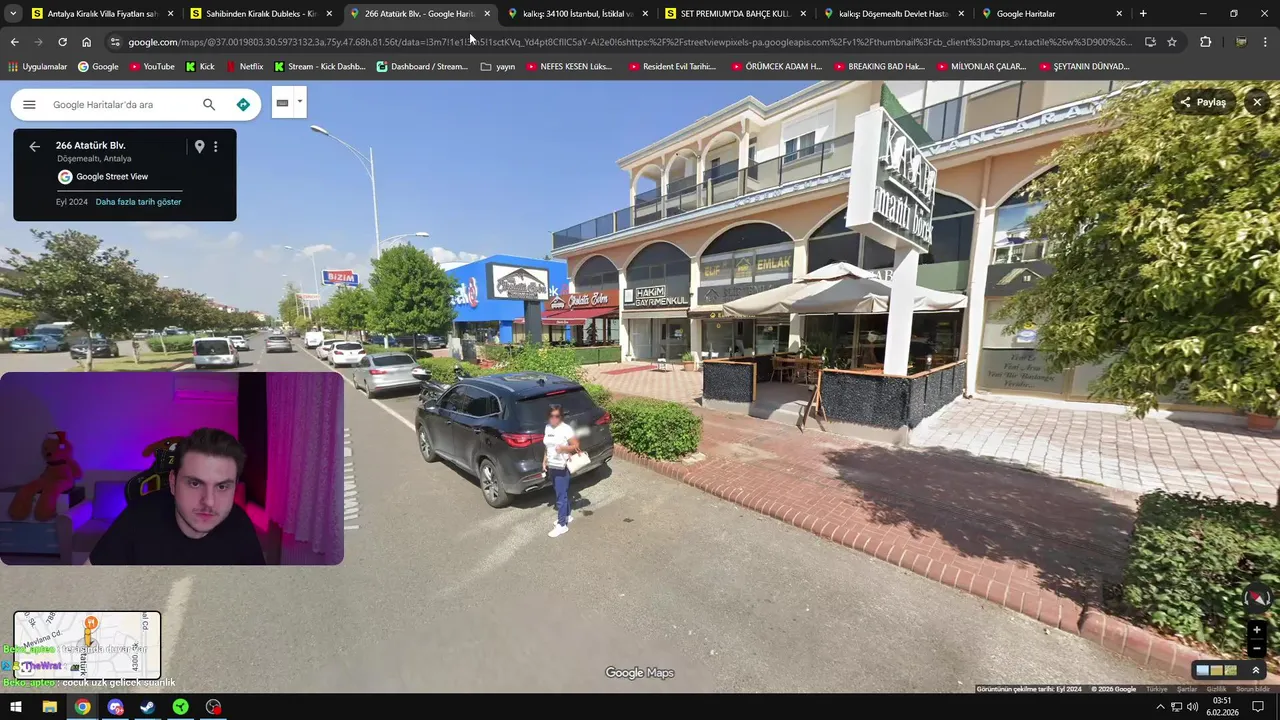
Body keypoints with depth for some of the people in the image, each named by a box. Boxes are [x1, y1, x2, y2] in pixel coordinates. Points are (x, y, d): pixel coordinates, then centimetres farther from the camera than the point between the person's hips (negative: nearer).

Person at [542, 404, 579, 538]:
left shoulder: (566, 429, -17)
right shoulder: (547, 428, 5)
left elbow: (576, 446, -14)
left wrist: (563, 448, -29)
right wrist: (544, 461, 10)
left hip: (562, 467, -7)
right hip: (551, 466, 7)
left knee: (561, 496, 0)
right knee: (562, 493, 20)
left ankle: (562, 525, 11)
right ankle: (567, 516, 36)